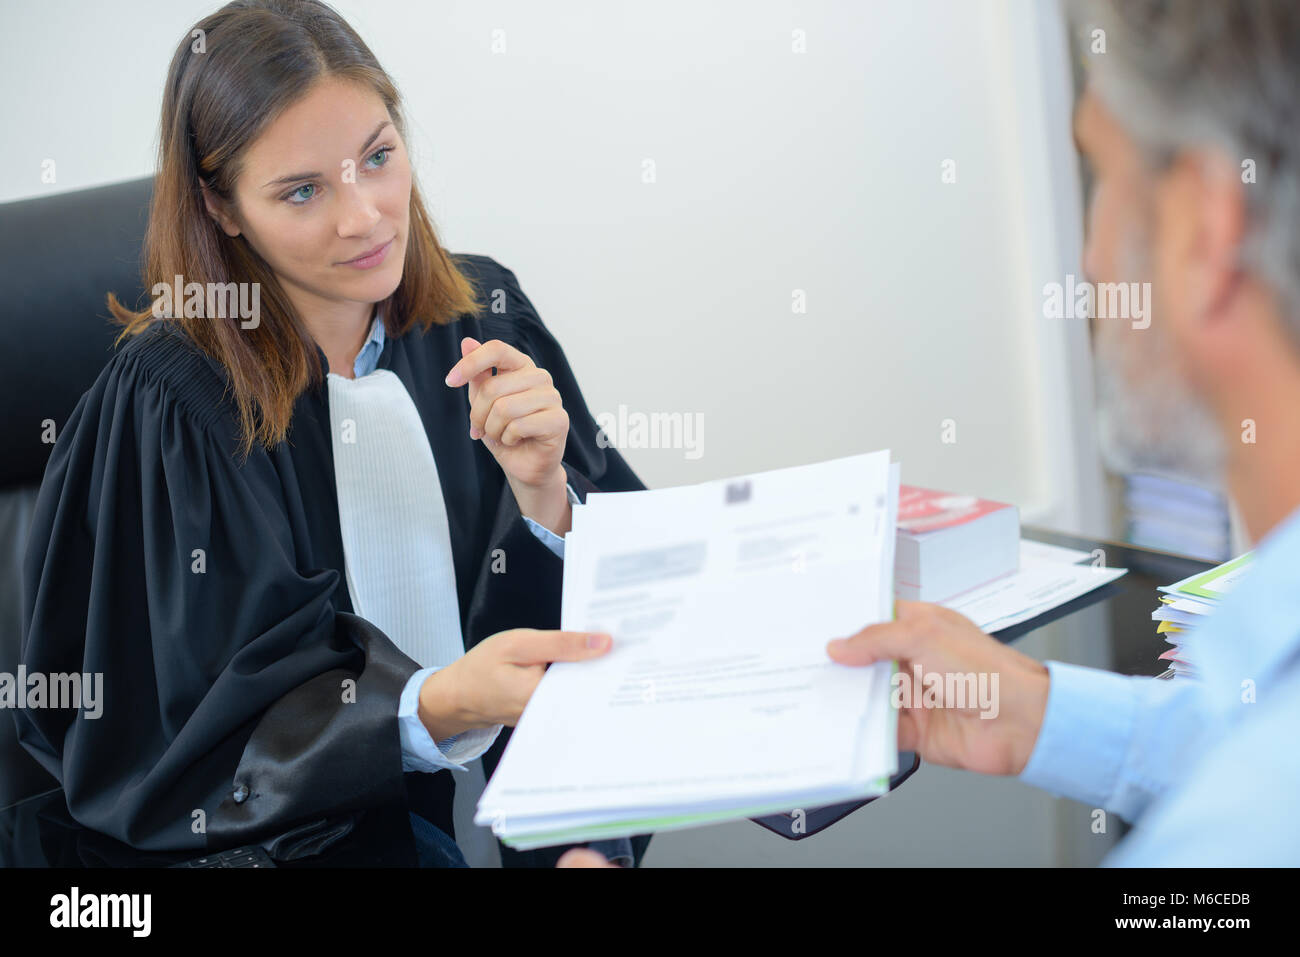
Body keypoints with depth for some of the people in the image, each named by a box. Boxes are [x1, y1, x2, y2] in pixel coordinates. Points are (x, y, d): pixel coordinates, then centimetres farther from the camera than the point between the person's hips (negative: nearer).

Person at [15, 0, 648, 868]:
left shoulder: (483, 316, 0)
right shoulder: (169, 403, -12)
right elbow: (232, 717, -14)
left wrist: (542, 492, -20)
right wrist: (434, 707, -31)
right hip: (320, 817, -3)